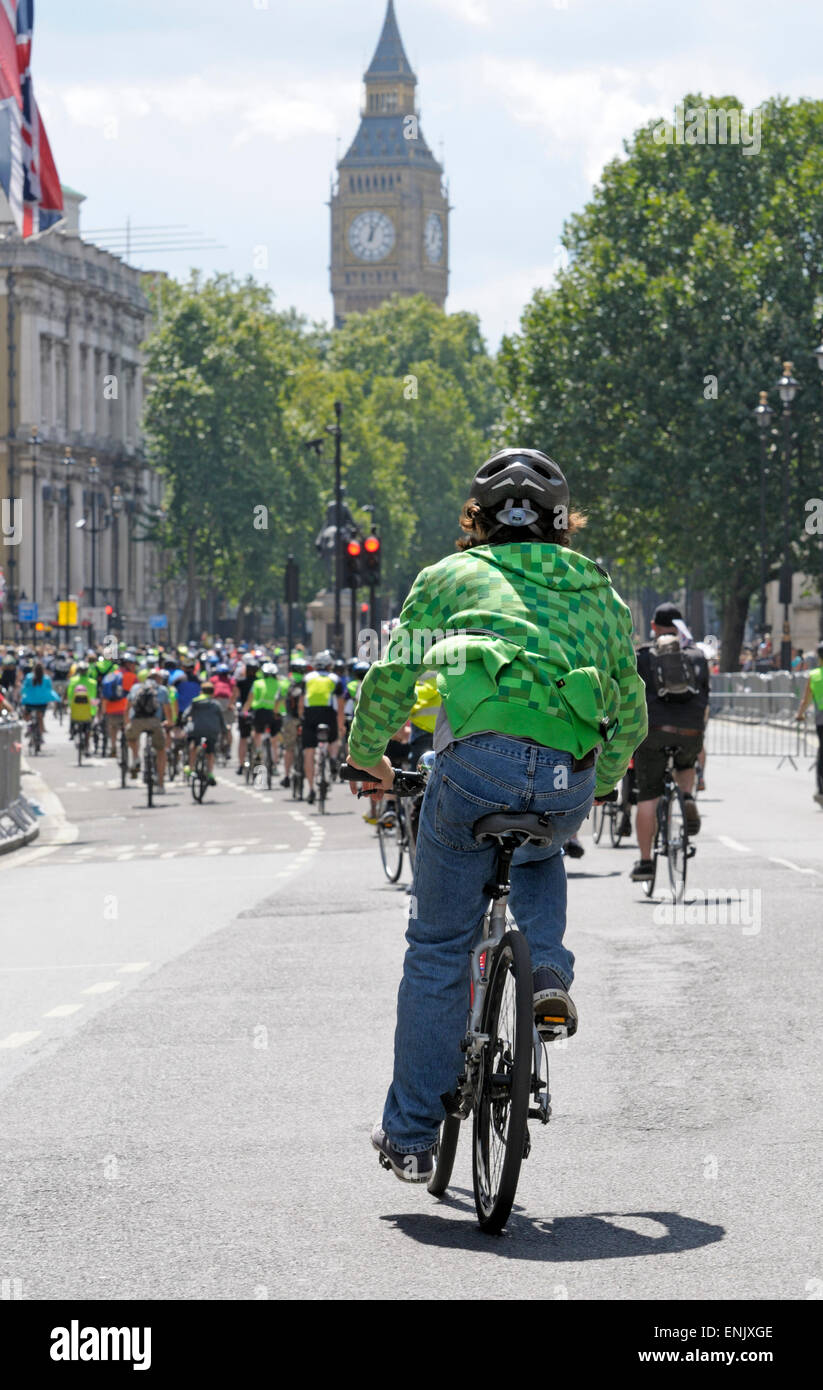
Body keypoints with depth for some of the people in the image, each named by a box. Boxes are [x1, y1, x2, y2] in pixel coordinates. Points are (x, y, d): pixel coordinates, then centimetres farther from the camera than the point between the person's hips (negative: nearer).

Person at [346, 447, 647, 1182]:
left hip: (479, 763, -3)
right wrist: (603, 780, 45)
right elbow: (631, 714, 28)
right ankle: (549, 973, 11)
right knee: (540, 857, 38)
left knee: (439, 949, 9)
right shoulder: (599, 592, 25)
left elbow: (391, 679, 12)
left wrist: (367, 755, 28)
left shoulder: (451, 577, 17)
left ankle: (411, 1135, 11)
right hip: (571, 780, 3)